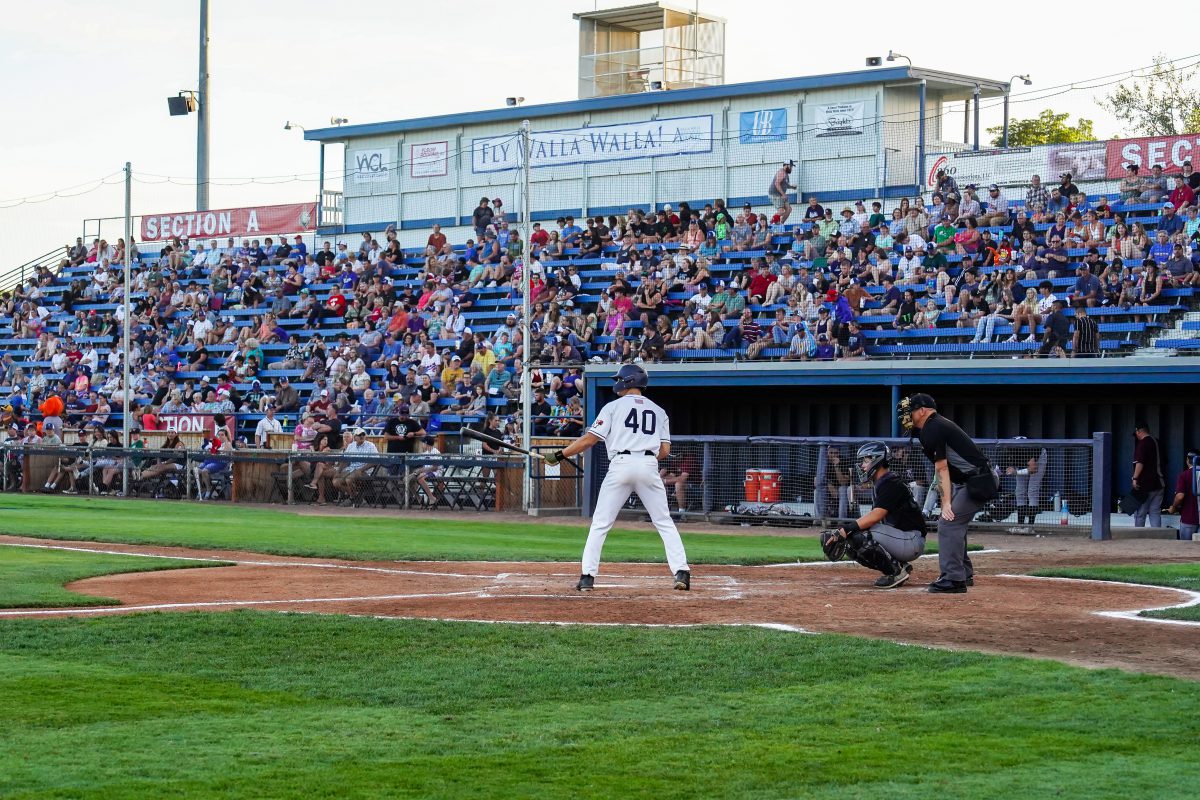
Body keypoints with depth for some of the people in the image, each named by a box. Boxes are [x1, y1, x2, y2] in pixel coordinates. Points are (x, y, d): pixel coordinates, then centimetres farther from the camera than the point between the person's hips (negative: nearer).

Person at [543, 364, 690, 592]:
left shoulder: (614, 407, 8)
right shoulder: (658, 411, 18)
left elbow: (590, 439, 1)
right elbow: (665, 450, 10)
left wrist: (559, 455, 8)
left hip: (620, 465, -2)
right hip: (649, 467, 2)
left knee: (600, 524, 5)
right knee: (665, 523, 9)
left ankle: (587, 576, 0)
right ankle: (681, 572, -5)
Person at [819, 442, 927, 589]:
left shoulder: (891, 483, -15)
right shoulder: (882, 483, 17)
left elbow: (875, 516, -27)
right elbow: (874, 515, 14)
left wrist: (845, 529, -30)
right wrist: (842, 532, 1)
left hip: (912, 541, -10)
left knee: (858, 536, -24)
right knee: (851, 545, 5)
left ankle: (897, 571, -13)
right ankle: (900, 567, 6)